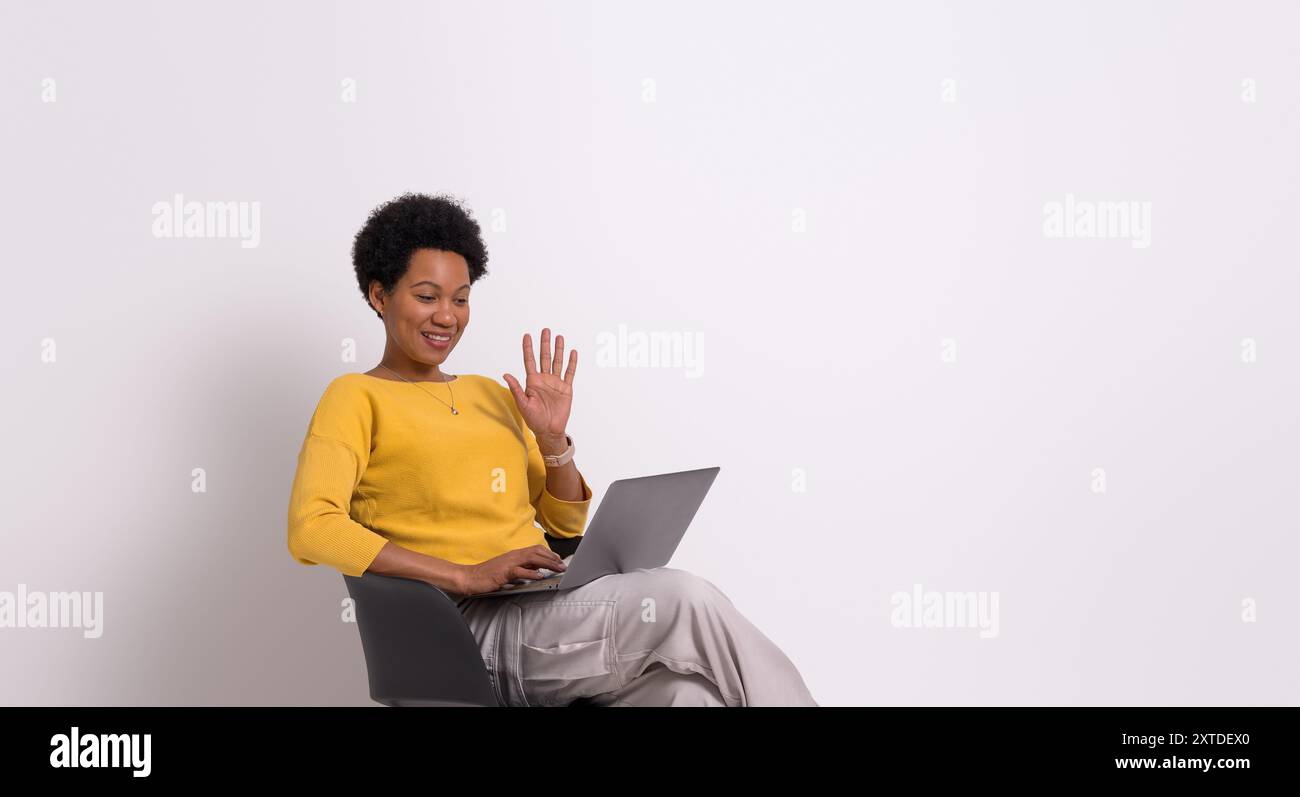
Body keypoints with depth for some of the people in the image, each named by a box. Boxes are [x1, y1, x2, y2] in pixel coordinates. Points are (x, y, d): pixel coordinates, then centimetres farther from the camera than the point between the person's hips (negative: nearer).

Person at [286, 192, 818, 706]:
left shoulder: (492, 395, 23)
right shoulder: (355, 397, 4)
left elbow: (567, 523, 25)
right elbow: (311, 530, -14)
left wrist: (554, 440, 5)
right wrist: (466, 575, -20)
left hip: (555, 608, 5)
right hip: (475, 628, -5)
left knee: (686, 692, -28)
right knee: (685, 598, -27)